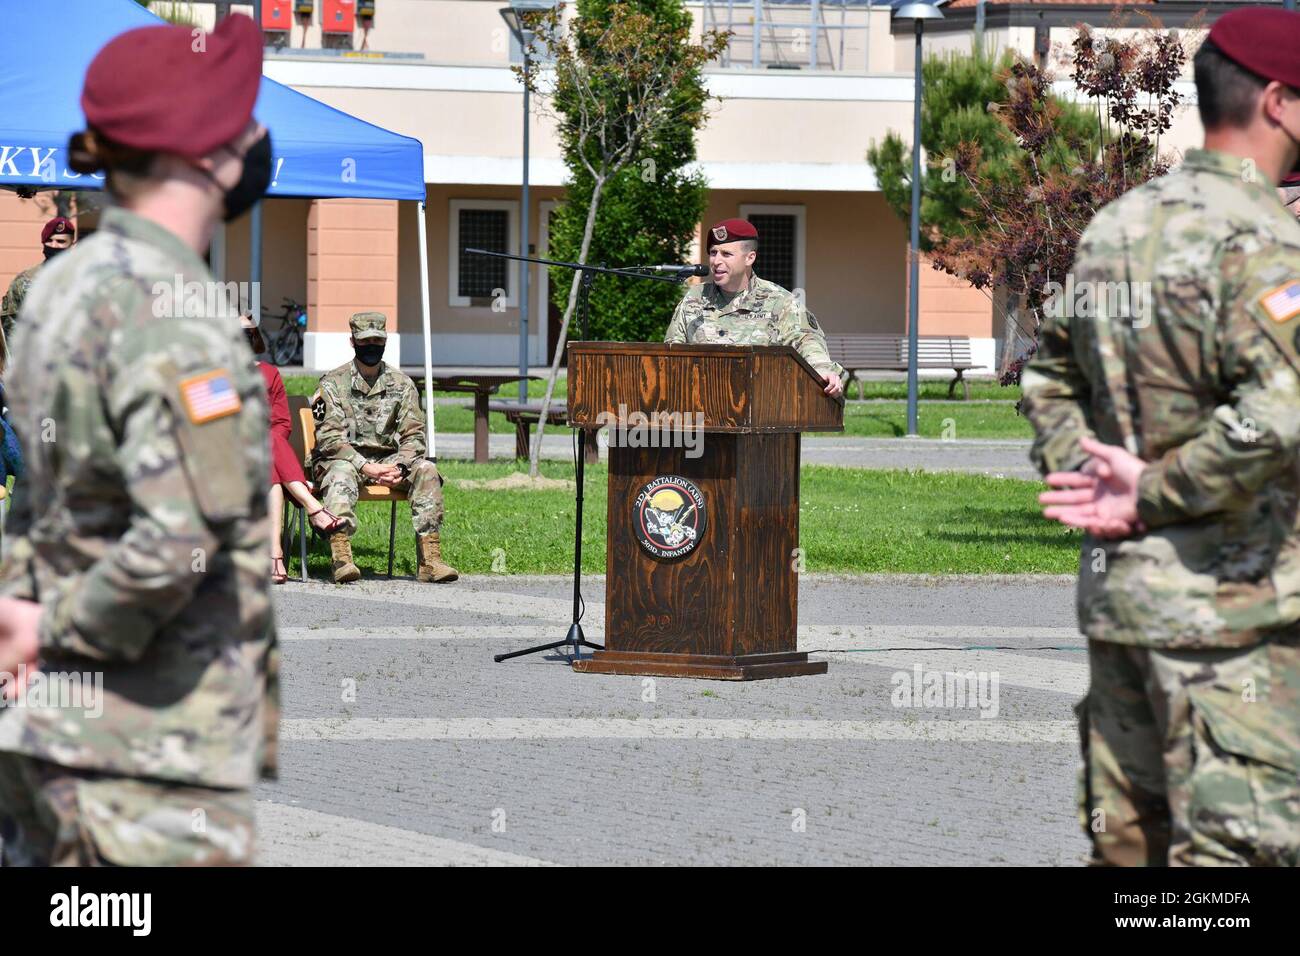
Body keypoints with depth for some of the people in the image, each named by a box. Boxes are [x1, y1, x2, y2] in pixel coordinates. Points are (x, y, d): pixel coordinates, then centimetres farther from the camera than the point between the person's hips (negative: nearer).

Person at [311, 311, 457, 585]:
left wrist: (399, 467, -17)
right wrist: (366, 467, -22)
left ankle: (430, 559, -28)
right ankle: (341, 559, -50)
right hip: (345, 459, -3)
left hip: (388, 461, 3)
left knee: (426, 470, -23)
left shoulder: (401, 384, 10)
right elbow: (329, 439, -10)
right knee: (341, 473, -37)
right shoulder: (334, 383, 0)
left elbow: (414, 436, 4)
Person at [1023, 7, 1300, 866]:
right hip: (1228, 603, -8)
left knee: (1128, 836, 13)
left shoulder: (1116, 226, 11)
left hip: (1117, 590, 8)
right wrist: (1153, 494, -18)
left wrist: (1081, 475, 9)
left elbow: (1051, 377, 22)